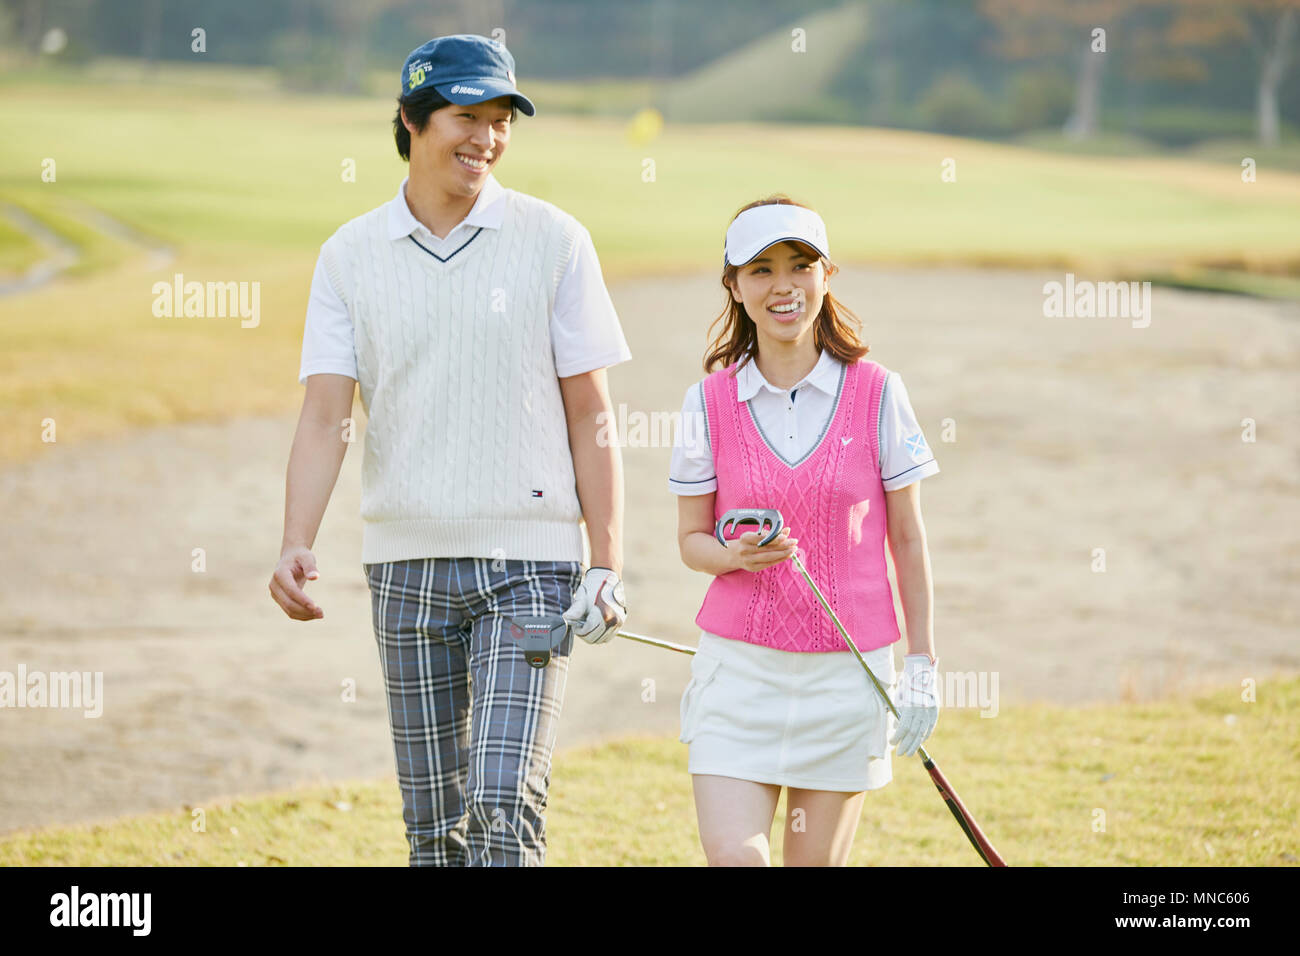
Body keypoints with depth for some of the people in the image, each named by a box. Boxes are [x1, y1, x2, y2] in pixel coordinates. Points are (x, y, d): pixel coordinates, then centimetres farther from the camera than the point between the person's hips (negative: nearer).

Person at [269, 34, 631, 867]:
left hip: (529, 560, -3)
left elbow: (589, 412, 1)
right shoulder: (351, 255, 5)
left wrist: (607, 565, -5)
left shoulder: (554, 241, 1)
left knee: (504, 806, -13)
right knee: (433, 819, 8)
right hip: (406, 563, 3)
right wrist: (296, 546, -19)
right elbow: (326, 414, -3)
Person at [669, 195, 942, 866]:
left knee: (815, 863, 4)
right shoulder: (709, 401, 0)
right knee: (733, 859, -11)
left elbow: (907, 540, 4)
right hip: (738, 665, 0)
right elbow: (691, 539, 7)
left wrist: (921, 665, 3)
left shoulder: (877, 394, -2)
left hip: (847, 672, 0)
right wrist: (735, 554, -16)